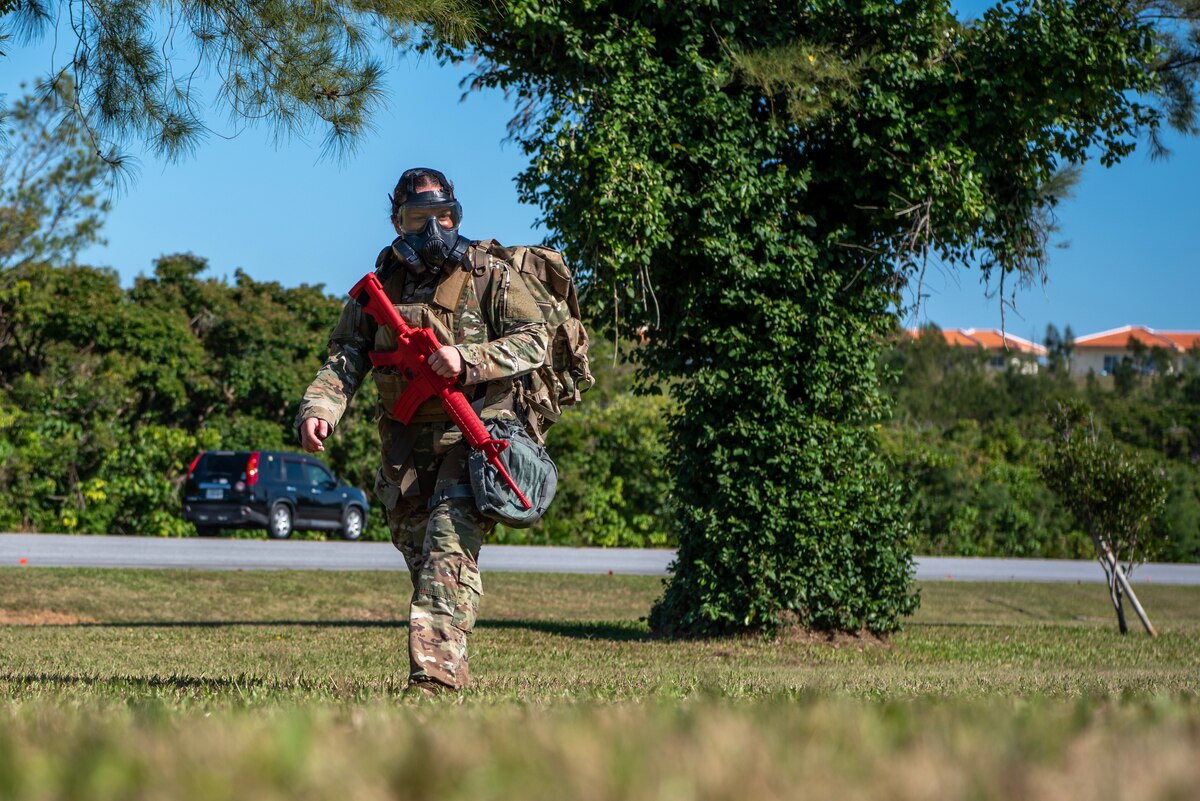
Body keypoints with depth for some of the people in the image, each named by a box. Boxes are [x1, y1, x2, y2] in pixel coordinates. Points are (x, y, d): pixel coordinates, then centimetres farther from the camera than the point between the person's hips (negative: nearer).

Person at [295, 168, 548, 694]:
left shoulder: (488, 276, 1)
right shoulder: (379, 286, 12)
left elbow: (534, 340, -5)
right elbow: (345, 357, 3)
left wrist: (467, 359, -20)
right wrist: (318, 408, -17)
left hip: (473, 437, -5)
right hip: (405, 448, 5)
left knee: (449, 551, -19)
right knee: (419, 556, 8)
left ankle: (436, 672, -29)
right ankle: (446, 672, 19)